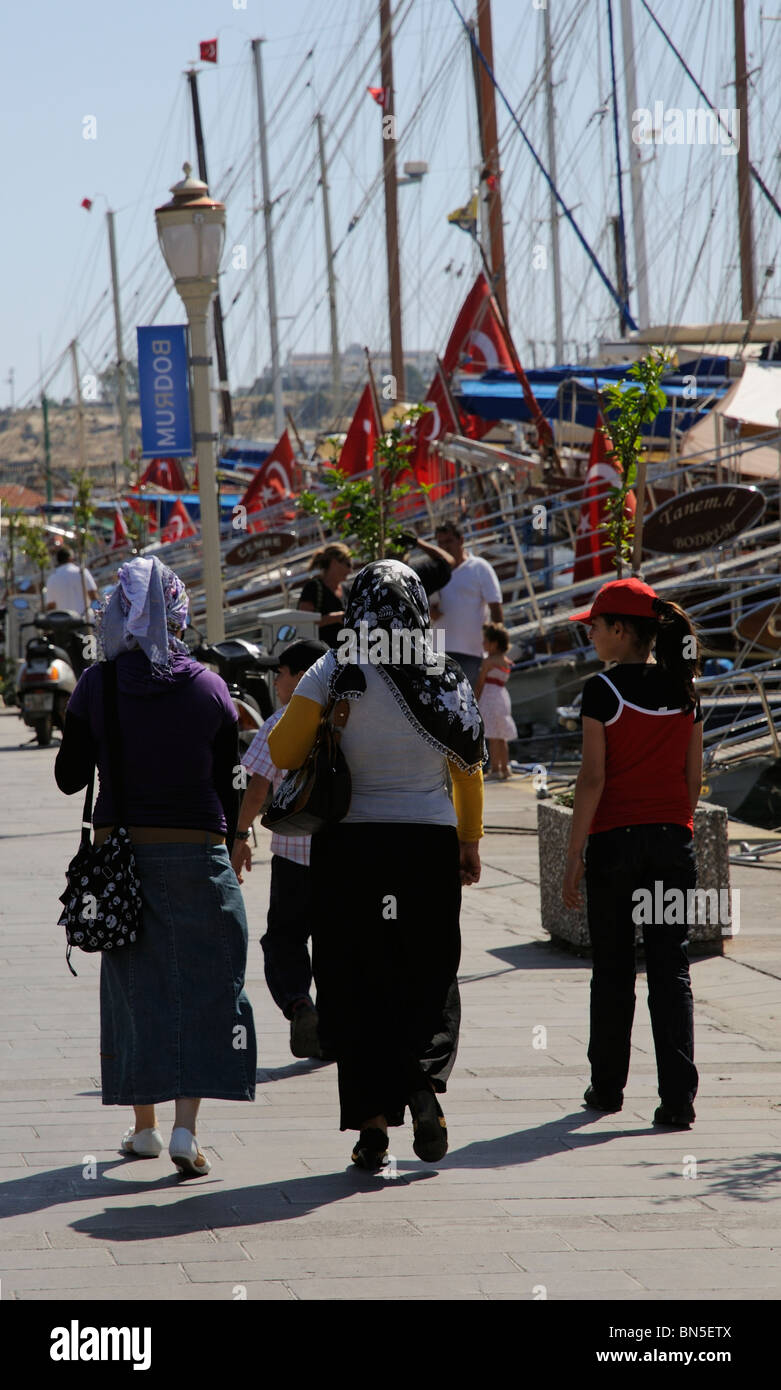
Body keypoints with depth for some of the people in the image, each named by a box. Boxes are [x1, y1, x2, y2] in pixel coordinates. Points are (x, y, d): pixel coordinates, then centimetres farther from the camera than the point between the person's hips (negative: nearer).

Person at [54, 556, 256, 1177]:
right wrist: (229, 846, 15)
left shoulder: (96, 685, -4)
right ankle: (186, 1128, -8)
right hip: (196, 849, -1)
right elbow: (226, 783, 2)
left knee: (134, 985, 13)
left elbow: (69, 777, 3)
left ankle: (145, 1125, 21)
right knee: (201, 985, 3)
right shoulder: (210, 687, -3)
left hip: (119, 845, 1)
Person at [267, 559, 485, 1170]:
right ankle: (425, 1080, -12)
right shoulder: (448, 679, 3)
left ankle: (372, 1119, 2)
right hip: (430, 842, 2)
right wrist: (469, 843, 21)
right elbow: (469, 771, 10)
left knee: (357, 983, 5)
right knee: (429, 975, 12)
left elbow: (283, 753, -5)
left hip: (350, 845, -2)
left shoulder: (334, 674, -6)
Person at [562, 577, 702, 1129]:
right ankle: (678, 1097, -6)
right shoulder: (685, 690, 4)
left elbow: (593, 779, -12)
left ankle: (608, 1087, 21)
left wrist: (574, 856, -7)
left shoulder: (604, 691, -10)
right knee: (671, 970, 2)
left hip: (615, 839, -3)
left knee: (613, 971, 10)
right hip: (673, 840, 4)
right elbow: (693, 775, 8)